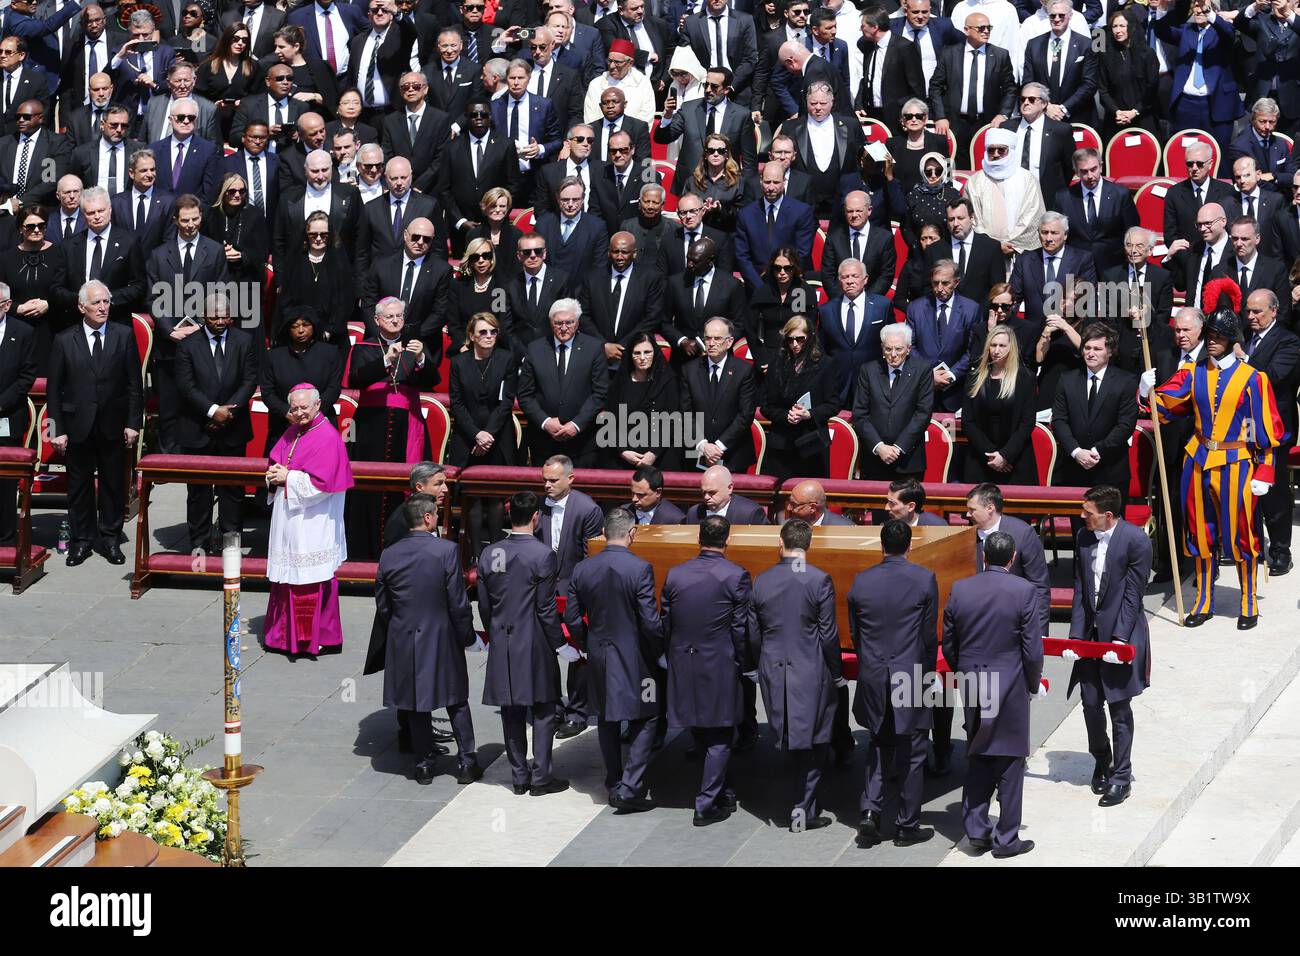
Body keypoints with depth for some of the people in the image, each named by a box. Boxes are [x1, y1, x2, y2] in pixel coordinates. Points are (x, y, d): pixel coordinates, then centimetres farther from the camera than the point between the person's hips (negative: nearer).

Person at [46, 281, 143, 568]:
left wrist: (133, 423, -3)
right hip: (77, 426, 0)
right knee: (79, 485, 8)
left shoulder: (124, 336, 0)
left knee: (114, 484, 8)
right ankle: (82, 541, 18)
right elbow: (53, 390, 0)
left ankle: (110, 539, 20)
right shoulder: (64, 340, -1)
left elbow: (134, 383, 2)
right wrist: (57, 430, -5)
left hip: (113, 426, 0)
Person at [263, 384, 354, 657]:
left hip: (313, 522, -8)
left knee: (312, 580, -5)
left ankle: (314, 638, 4)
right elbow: (274, 460, 21)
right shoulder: (292, 433, 13)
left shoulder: (327, 437, -12)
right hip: (287, 519, 8)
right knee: (287, 575, 11)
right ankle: (286, 633, 20)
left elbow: (320, 482, -19)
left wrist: (288, 477, -13)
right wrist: (274, 474, -2)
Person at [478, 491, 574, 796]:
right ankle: (540, 777, 5)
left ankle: (519, 776, 16)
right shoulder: (542, 555, -14)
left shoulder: (489, 555, 2)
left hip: (502, 646, 5)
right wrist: (560, 645, -4)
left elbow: (484, 606, 8)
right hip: (534, 645, -5)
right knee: (544, 710, 5)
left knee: (512, 713, 11)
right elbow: (546, 609, -13)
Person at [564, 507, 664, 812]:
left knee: (607, 721, 18)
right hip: (634, 658, -5)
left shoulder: (582, 569, -3)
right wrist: (658, 651, -1)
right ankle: (629, 789, -3)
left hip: (598, 658, 5)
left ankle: (614, 785, 26)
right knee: (644, 721, 6)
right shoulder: (640, 569, -18)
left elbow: (572, 618, 3)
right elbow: (650, 622, -18)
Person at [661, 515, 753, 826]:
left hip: (683, 668, 4)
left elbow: (664, 625, 5)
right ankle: (707, 805, 5)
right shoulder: (736, 577, -12)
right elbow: (742, 628, -10)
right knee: (719, 738, 6)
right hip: (721, 668, -4)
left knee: (700, 735, 18)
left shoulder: (675, 575, -1)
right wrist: (744, 666, 3)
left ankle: (720, 792, 32)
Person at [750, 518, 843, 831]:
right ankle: (804, 807, 3)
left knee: (791, 739, 15)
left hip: (774, 673, 3)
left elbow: (754, 634, 5)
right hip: (812, 673, -3)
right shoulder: (819, 580, -11)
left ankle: (803, 803, 24)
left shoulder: (761, 582, 0)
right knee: (814, 742, 7)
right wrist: (837, 674, 1)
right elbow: (828, 633, -9)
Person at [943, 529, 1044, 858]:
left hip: (971, 686, 4)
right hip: (1010, 688, -4)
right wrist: (1033, 684, 5)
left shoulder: (959, 590, -2)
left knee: (977, 758, 17)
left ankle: (975, 829, 17)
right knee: (1010, 763, 7)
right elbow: (1033, 649, -11)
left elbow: (948, 645, 5)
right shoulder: (1022, 591, -13)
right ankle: (1006, 839, 11)